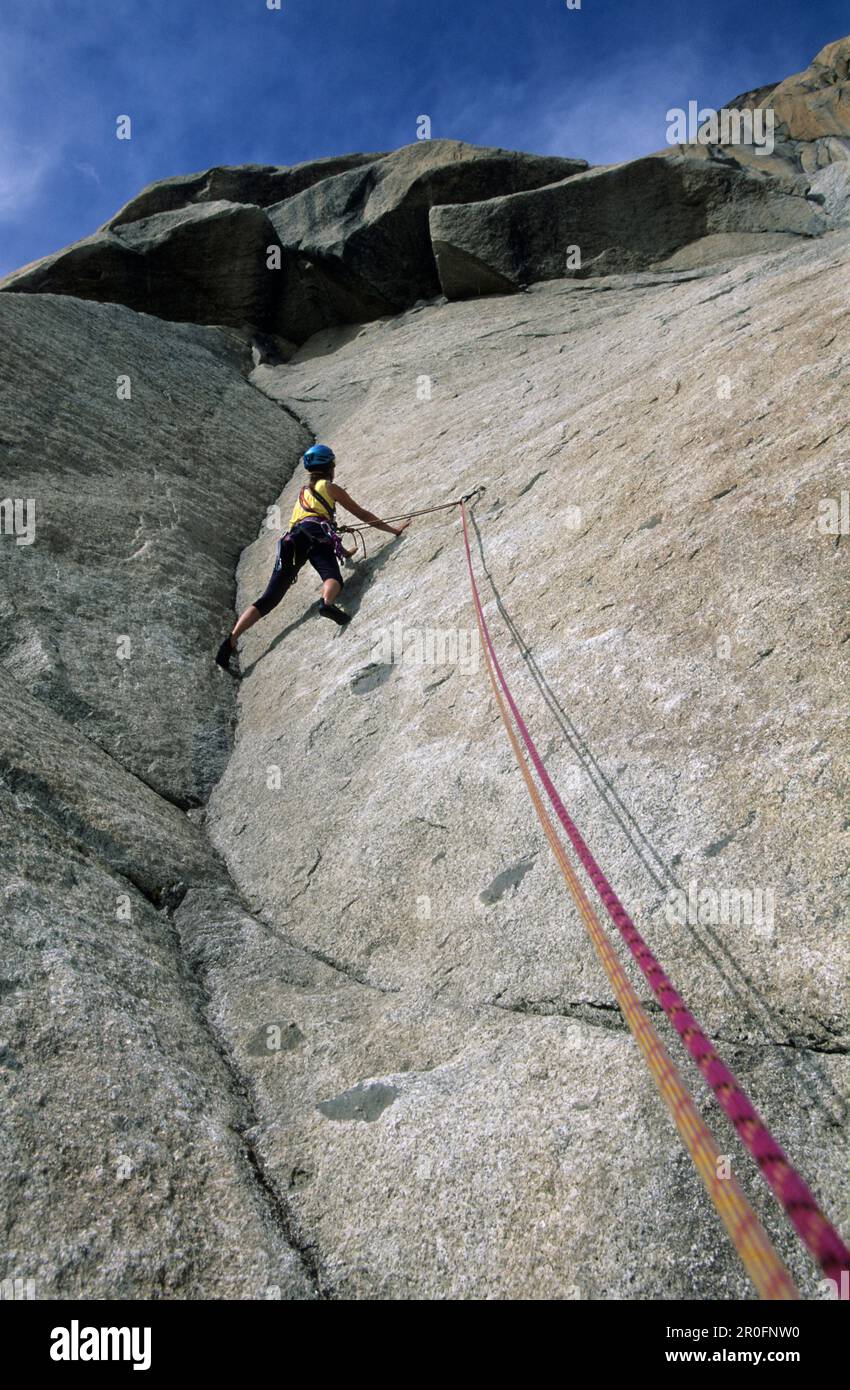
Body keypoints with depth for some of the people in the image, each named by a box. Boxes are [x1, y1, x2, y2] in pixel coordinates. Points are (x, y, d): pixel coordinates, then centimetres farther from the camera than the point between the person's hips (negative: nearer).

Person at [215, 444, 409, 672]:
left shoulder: (303, 493, 39)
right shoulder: (330, 487, 21)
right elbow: (363, 515, 21)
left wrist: (343, 551, 56)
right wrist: (395, 530, 28)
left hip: (292, 539, 5)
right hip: (316, 535, -5)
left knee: (269, 598, -4)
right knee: (333, 577, -27)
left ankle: (231, 640, -19)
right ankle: (326, 602, -64)